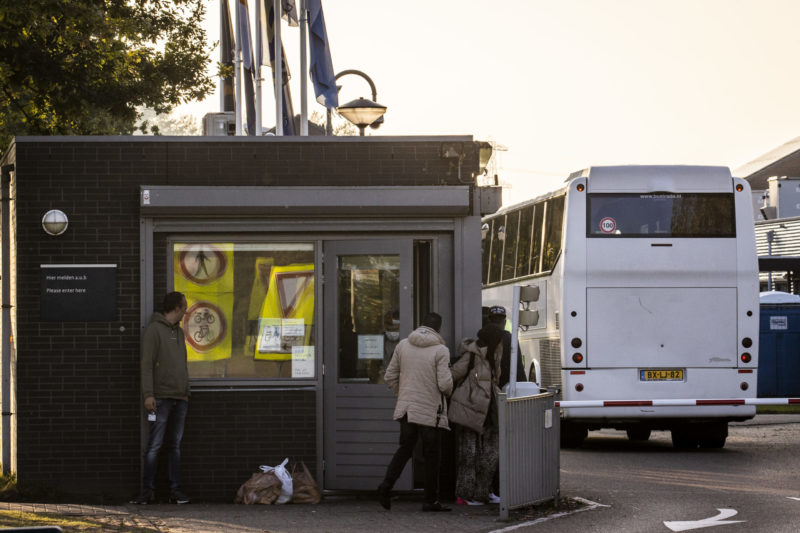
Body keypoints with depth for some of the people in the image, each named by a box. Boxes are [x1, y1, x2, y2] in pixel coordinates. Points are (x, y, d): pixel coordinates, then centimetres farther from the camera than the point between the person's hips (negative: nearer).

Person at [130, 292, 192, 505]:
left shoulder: (179, 332, 19)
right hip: (161, 399, -7)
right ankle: (148, 490, -4)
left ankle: (175, 490, 8)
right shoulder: (154, 329, -6)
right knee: (154, 445, -7)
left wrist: (186, 392, 16)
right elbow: (147, 364, -11)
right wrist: (148, 394, -18)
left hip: (179, 399, 7)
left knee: (175, 446, 7)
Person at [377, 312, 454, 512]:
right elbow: (445, 383, -18)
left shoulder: (403, 345, 4)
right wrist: (448, 391, 6)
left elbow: (390, 376, 7)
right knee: (431, 455, 6)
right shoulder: (440, 350, -12)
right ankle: (431, 500, 11)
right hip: (430, 411, -4)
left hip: (406, 408, 4)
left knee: (404, 449, 14)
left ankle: (386, 485, -6)